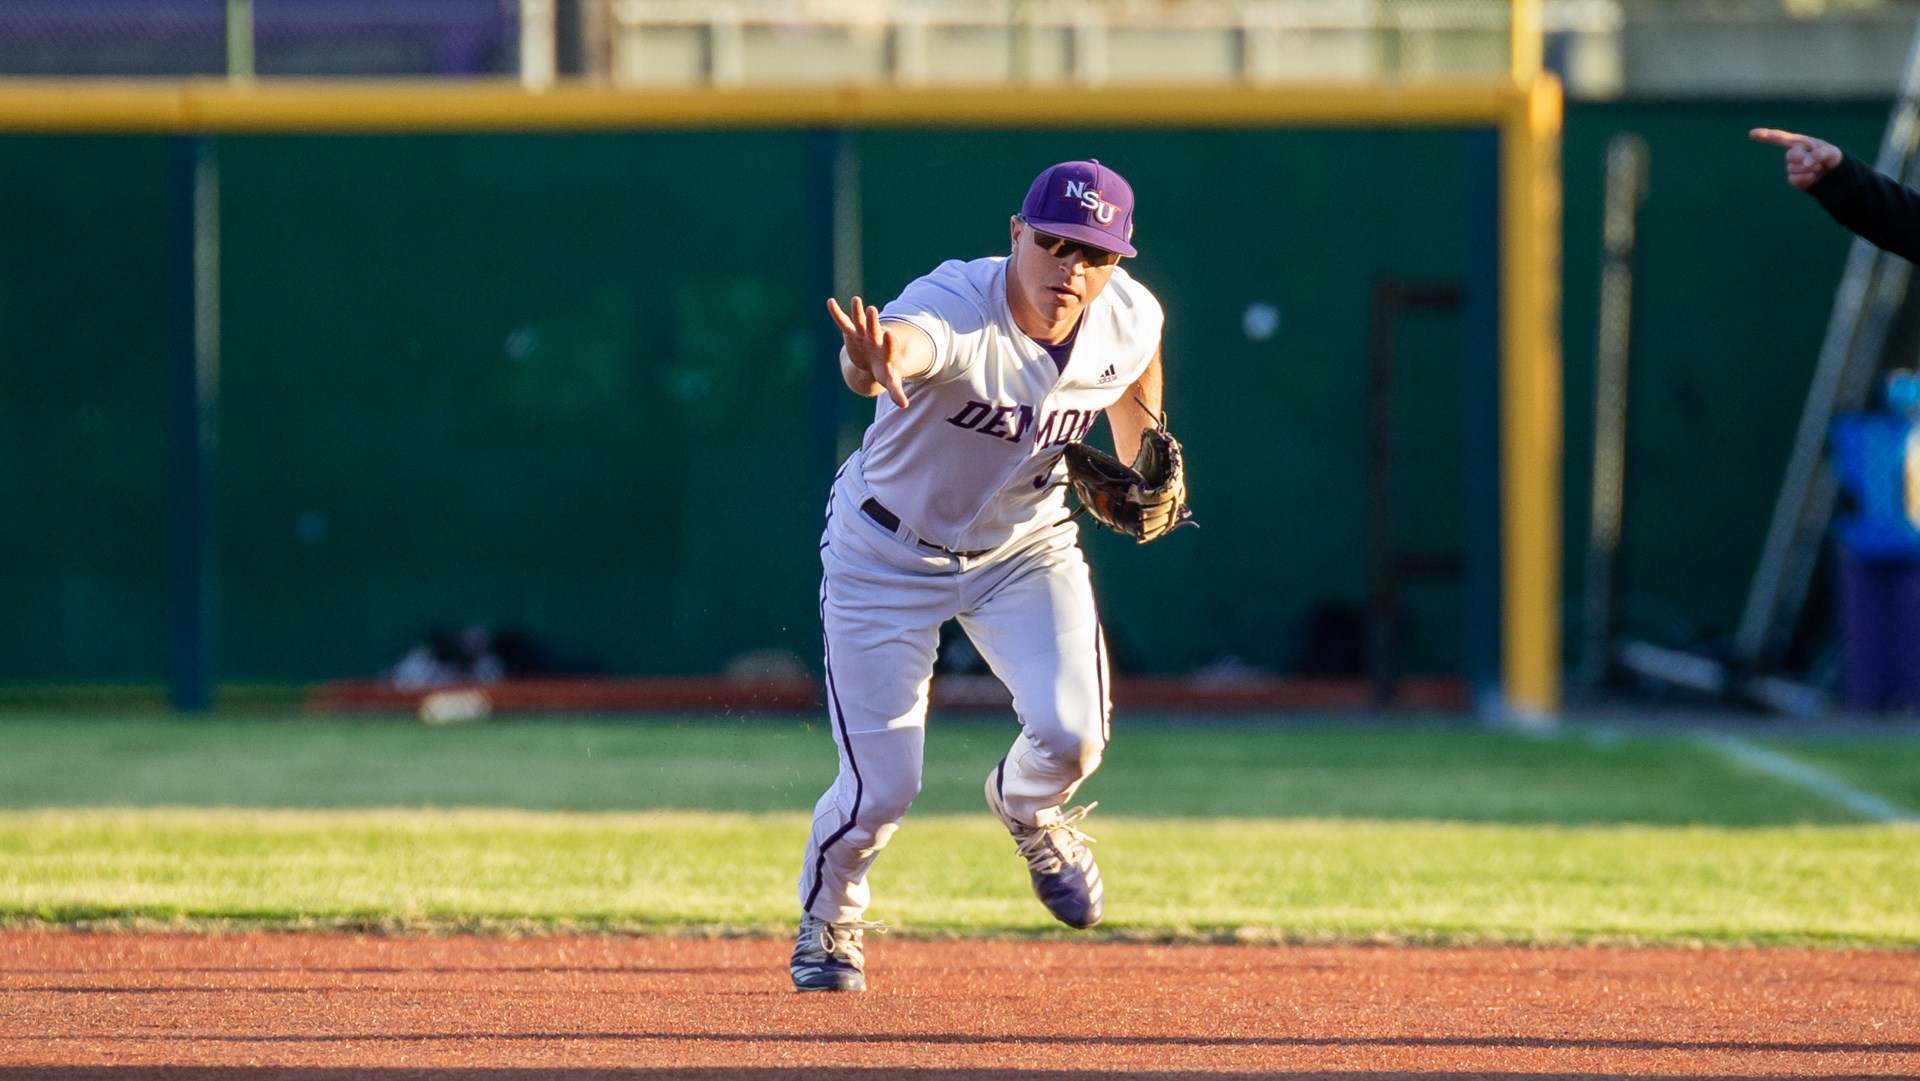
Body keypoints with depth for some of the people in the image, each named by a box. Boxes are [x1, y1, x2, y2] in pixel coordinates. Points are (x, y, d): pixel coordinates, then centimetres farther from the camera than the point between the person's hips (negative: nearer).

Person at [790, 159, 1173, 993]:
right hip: (890, 552, -4)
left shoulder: (1130, 317, -16)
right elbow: (903, 341, -60)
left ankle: (1026, 810, 21)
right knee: (883, 787, -6)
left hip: (1026, 543, 4)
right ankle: (828, 918, 29)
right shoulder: (951, 309, -35)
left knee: (1072, 732, -19)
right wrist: (874, 363, -83)